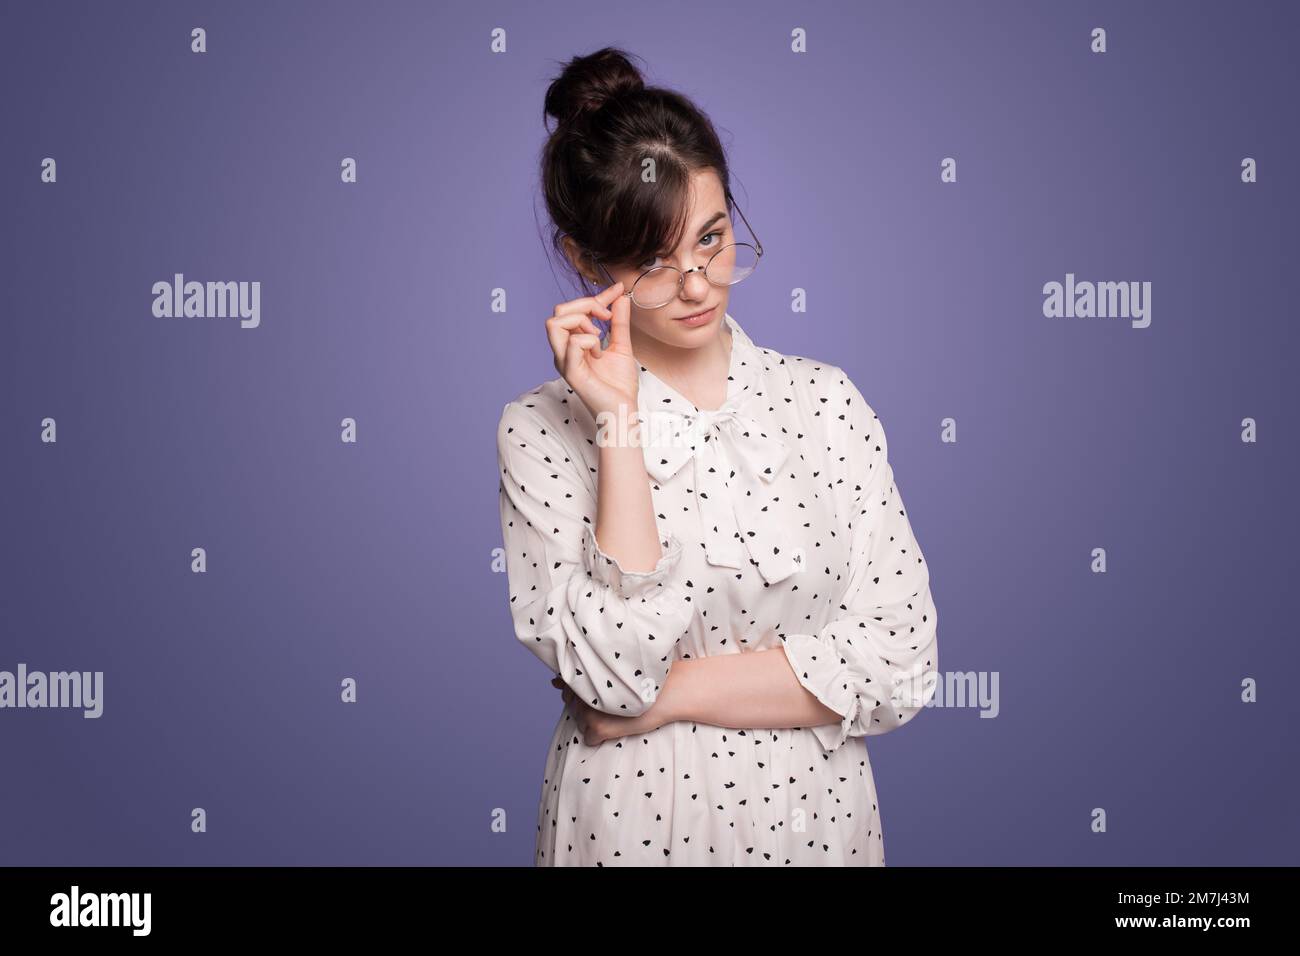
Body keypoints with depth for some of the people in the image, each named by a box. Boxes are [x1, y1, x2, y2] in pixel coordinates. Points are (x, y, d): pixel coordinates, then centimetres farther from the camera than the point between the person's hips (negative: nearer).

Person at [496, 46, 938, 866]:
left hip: (812, 815, 2)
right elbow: (612, 672, -21)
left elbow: (900, 664, -10)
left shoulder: (823, 399, -5)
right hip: (625, 820, -1)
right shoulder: (539, 430, -10)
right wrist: (620, 420, -22)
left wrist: (672, 691, -14)